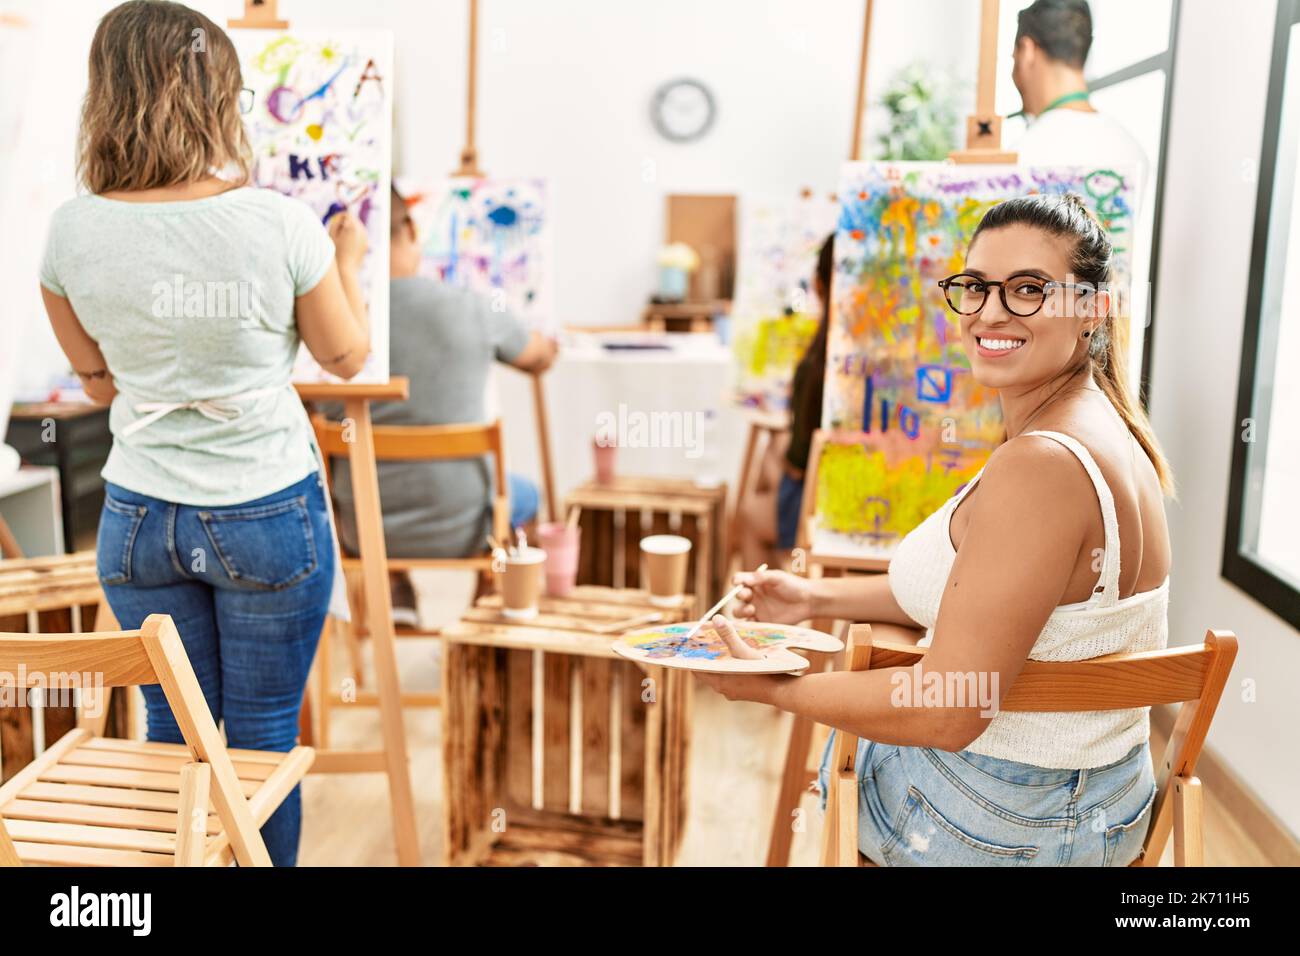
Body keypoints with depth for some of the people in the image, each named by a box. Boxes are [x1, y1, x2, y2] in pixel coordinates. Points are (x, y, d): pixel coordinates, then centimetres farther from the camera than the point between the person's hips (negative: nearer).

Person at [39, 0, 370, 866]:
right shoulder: (282, 225, -17)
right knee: (263, 739, 13)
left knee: (174, 735, 19)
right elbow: (346, 357, -1)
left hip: (139, 516, 3)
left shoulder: (72, 232, -7)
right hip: (268, 513, -3)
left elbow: (99, 380, 6)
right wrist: (348, 259, 14)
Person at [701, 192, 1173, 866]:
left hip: (1005, 826, -9)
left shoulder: (1040, 465, -32)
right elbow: (967, 587, 10)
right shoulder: (1103, 430, 1)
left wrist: (773, 687, -19)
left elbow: (946, 714, -30)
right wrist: (818, 598, 5)